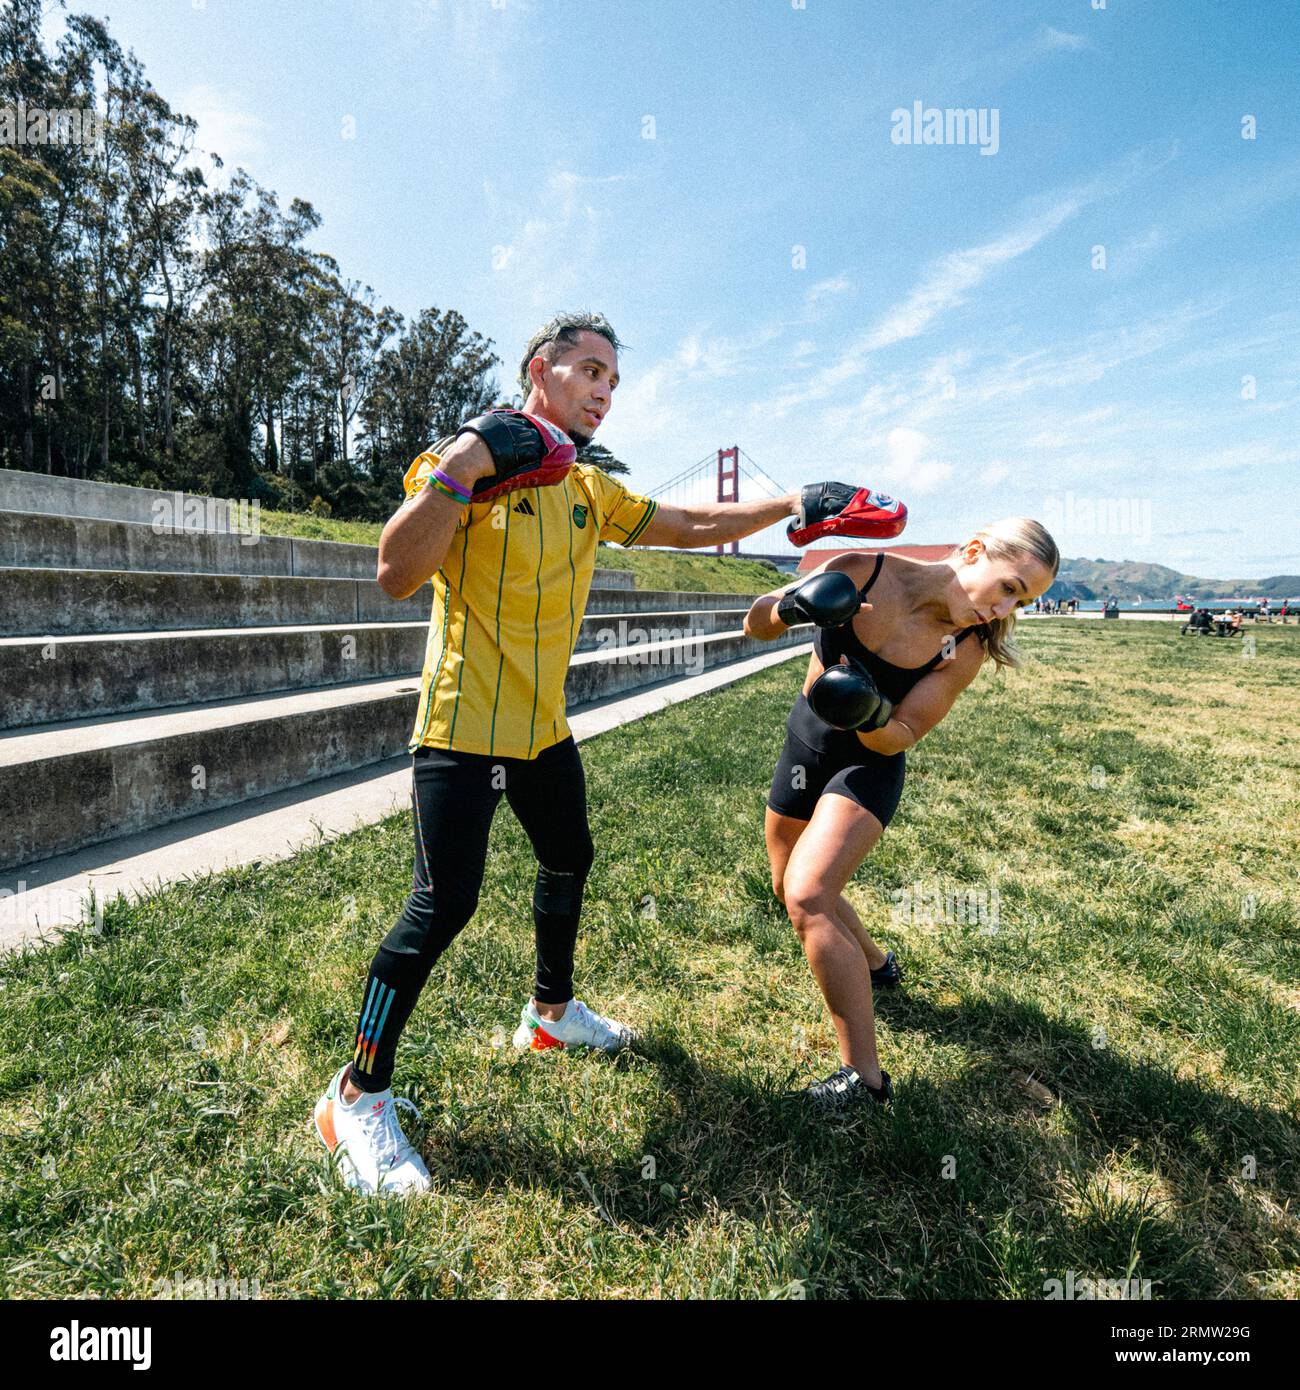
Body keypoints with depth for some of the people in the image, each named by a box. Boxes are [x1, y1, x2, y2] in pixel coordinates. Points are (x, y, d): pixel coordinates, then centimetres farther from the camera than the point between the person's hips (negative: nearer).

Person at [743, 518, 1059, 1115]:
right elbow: (756, 625, -11)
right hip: (803, 743, 4)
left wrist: (873, 715, -37)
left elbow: (899, 738, -16)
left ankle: (865, 1078, -11)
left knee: (807, 897, -24)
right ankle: (875, 964, 46)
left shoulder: (965, 649, -17)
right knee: (792, 889, 19)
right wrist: (787, 606, -33)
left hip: (868, 765, -4)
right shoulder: (862, 571, -18)